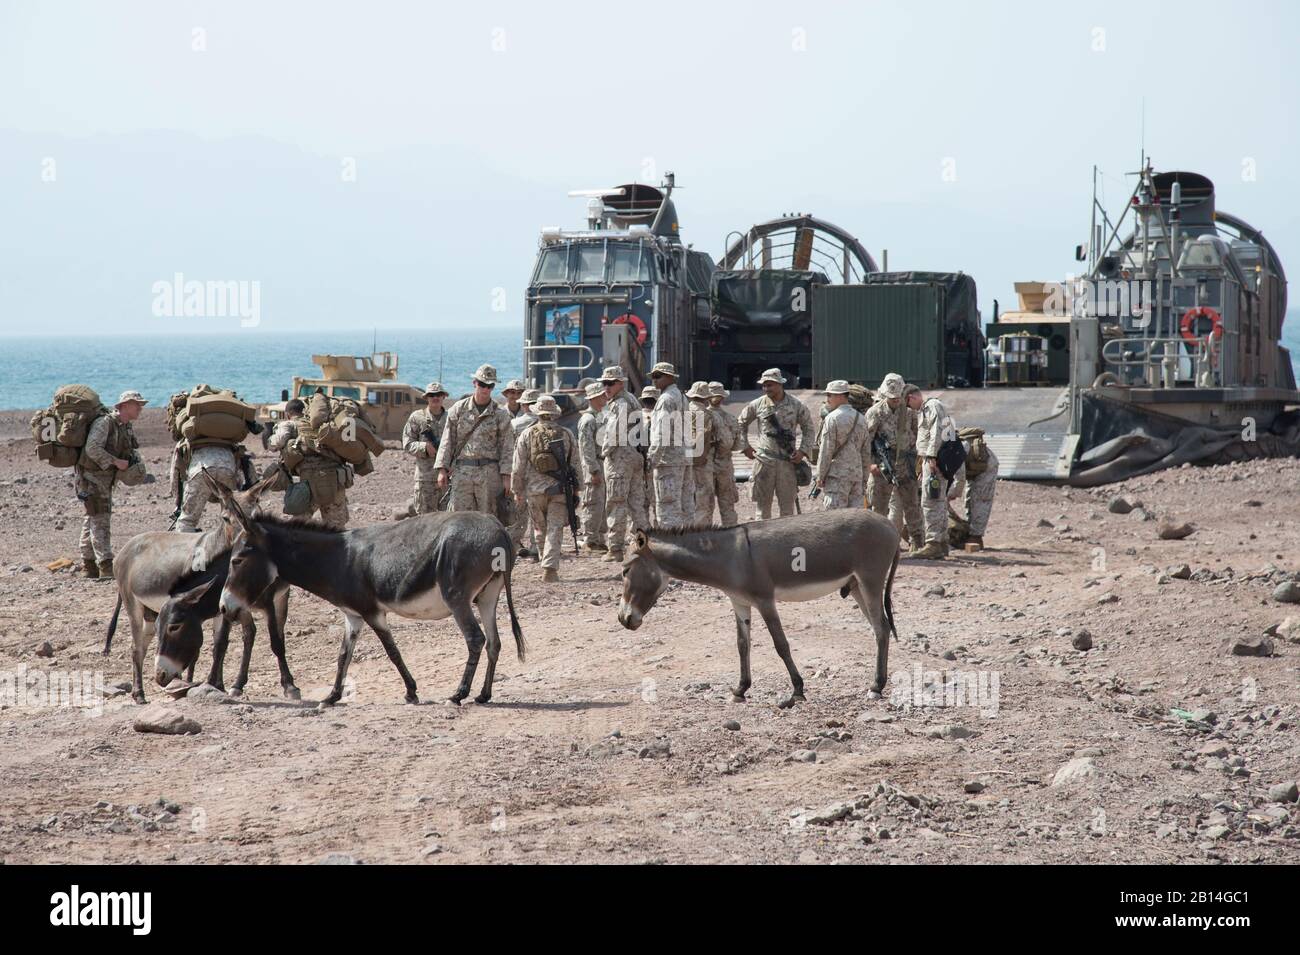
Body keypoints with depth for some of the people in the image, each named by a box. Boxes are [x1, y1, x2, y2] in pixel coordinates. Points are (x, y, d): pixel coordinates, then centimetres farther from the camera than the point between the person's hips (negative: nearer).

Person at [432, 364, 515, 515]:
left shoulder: (501, 414, 6)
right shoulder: (459, 409, 8)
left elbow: (507, 447, 4)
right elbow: (448, 441, 8)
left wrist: (506, 476, -5)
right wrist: (442, 469, 1)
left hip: (489, 474, -1)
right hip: (461, 471, 1)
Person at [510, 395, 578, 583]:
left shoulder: (527, 434, -1)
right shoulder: (566, 434, 3)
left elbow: (518, 466, -1)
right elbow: (574, 463, 7)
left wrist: (517, 491, 7)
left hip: (535, 490, 0)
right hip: (560, 490, 0)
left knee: (541, 529, 14)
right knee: (555, 529, -3)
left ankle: (547, 564, 20)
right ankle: (550, 569, -14)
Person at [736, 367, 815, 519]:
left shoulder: (796, 405, 0)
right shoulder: (757, 405, 2)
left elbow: (808, 428, 12)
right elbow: (740, 424, 16)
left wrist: (802, 450, 1)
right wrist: (745, 446, 9)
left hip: (788, 461, -1)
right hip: (764, 461, 1)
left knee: (787, 504, 3)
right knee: (763, 503, 4)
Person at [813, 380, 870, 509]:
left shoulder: (832, 418, -10)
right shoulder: (861, 418, 12)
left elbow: (826, 451, -11)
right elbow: (866, 452, 16)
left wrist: (820, 476, -4)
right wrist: (864, 477, 22)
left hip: (837, 475, -7)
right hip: (857, 474, 7)